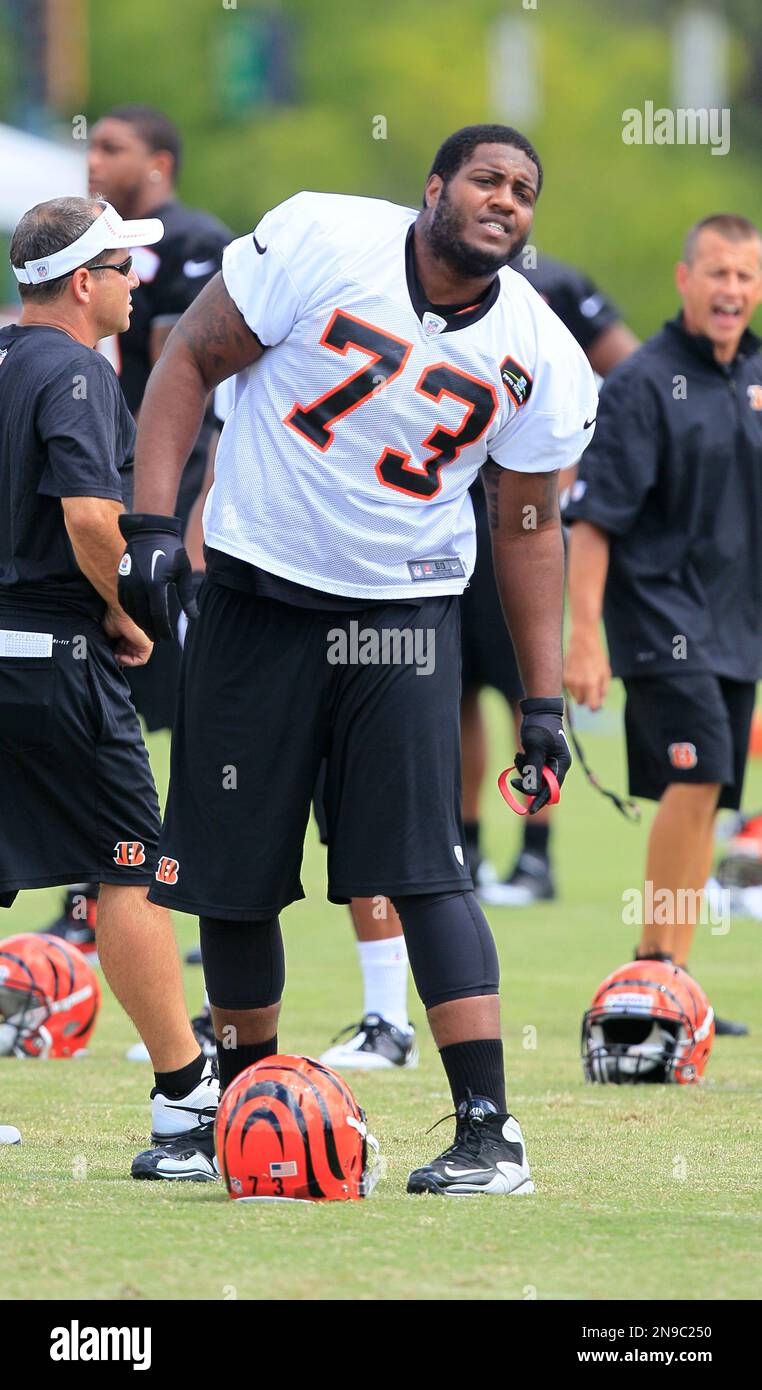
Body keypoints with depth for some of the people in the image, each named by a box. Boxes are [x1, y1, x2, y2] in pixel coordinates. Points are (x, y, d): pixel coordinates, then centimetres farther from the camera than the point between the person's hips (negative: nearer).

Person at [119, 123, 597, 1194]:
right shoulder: (321, 240, -11)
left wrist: (544, 702, 5)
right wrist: (152, 522, -12)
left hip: (404, 616, 0)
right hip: (258, 590, 0)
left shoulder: (542, 359, -2)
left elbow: (529, 529, 8)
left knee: (424, 867, -13)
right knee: (235, 875, 3)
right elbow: (193, 359, -3)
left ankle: (489, 1128, -13)